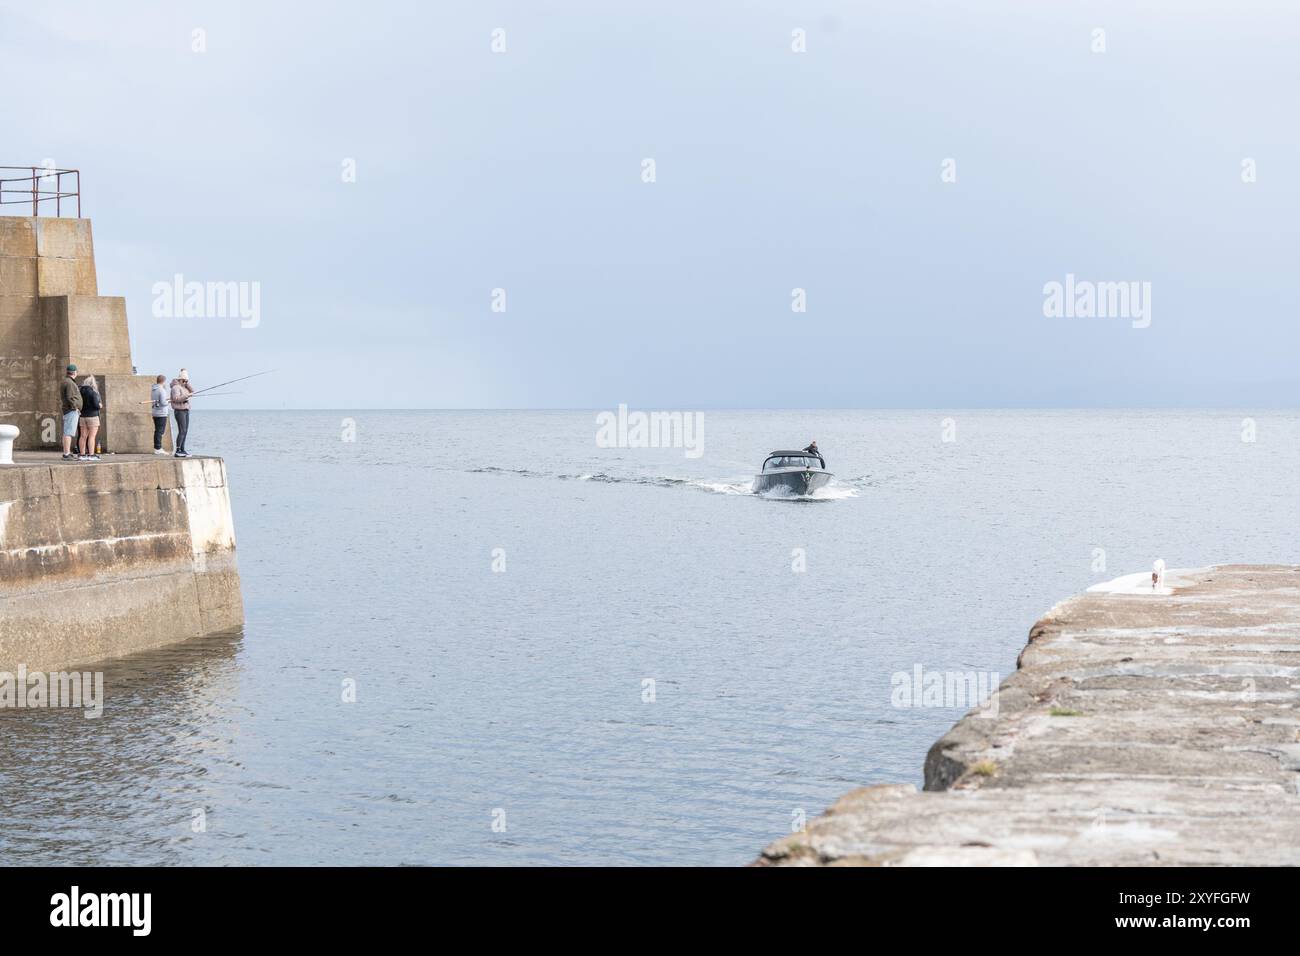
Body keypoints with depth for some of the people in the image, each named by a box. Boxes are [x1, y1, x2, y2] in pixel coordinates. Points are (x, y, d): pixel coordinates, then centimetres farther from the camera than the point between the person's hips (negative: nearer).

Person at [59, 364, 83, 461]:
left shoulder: (65, 382, 18)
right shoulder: (70, 383, -14)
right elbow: (70, 398, -22)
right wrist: (75, 408, -14)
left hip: (70, 411, 11)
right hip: (72, 411, -11)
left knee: (67, 433, 13)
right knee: (69, 432, -13)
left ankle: (67, 453, 18)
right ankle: (67, 454, -17)